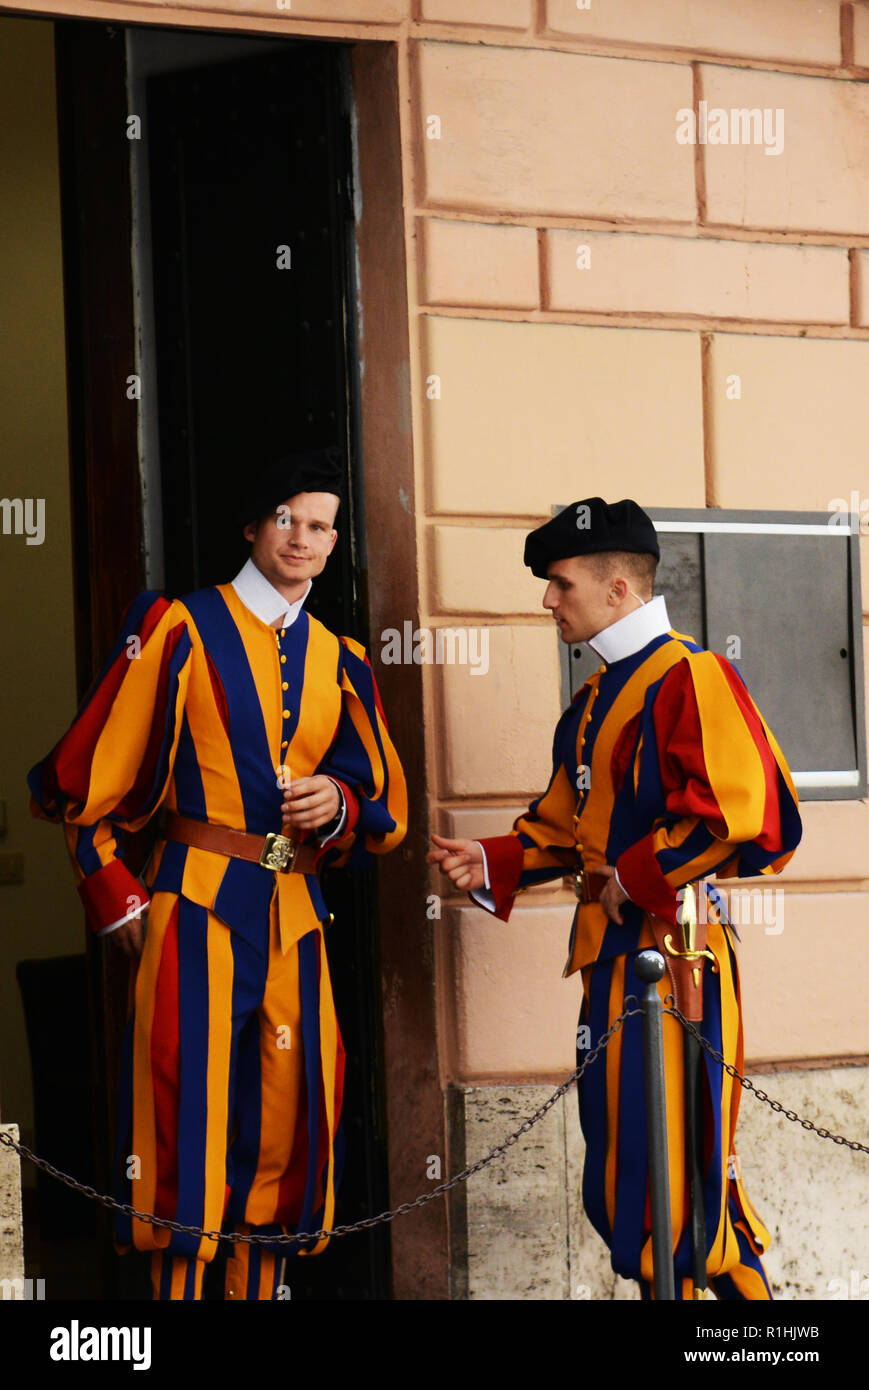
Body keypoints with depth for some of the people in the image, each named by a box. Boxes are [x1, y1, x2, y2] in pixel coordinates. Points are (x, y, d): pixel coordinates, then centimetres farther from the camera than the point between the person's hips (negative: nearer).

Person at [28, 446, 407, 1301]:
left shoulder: (341, 663, 14)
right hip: (198, 904, -5)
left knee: (284, 1125, 5)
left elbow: (386, 811, 19)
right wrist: (114, 895, -4)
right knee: (190, 1115, -7)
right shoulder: (181, 629, -1)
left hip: (294, 913, 5)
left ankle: (260, 1284, 14)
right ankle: (181, 1282, 1)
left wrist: (340, 805, -3)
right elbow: (85, 778, -1)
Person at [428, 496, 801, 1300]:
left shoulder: (692, 677, -12)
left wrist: (635, 875, -16)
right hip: (612, 956, 10)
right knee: (619, 1175, 13)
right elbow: (568, 821, 27)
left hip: (671, 954, -10)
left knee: (670, 1170, -8)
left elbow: (751, 817, -23)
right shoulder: (596, 699, 18)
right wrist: (493, 862, 10)